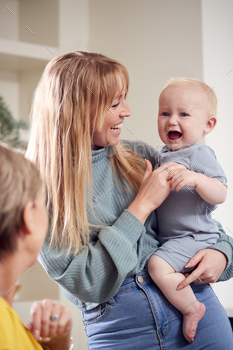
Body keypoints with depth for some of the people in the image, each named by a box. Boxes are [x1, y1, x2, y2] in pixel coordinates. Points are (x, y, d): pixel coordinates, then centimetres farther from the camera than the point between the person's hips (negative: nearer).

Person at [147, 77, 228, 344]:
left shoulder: (199, 155, -14)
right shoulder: (164, 154, 11)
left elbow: (220, 195, -25)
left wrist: (196, 179, -38)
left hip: (193, 237, -10)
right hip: (170, 237, 10)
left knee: (158, 265, -27)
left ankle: (191, 308, -9)